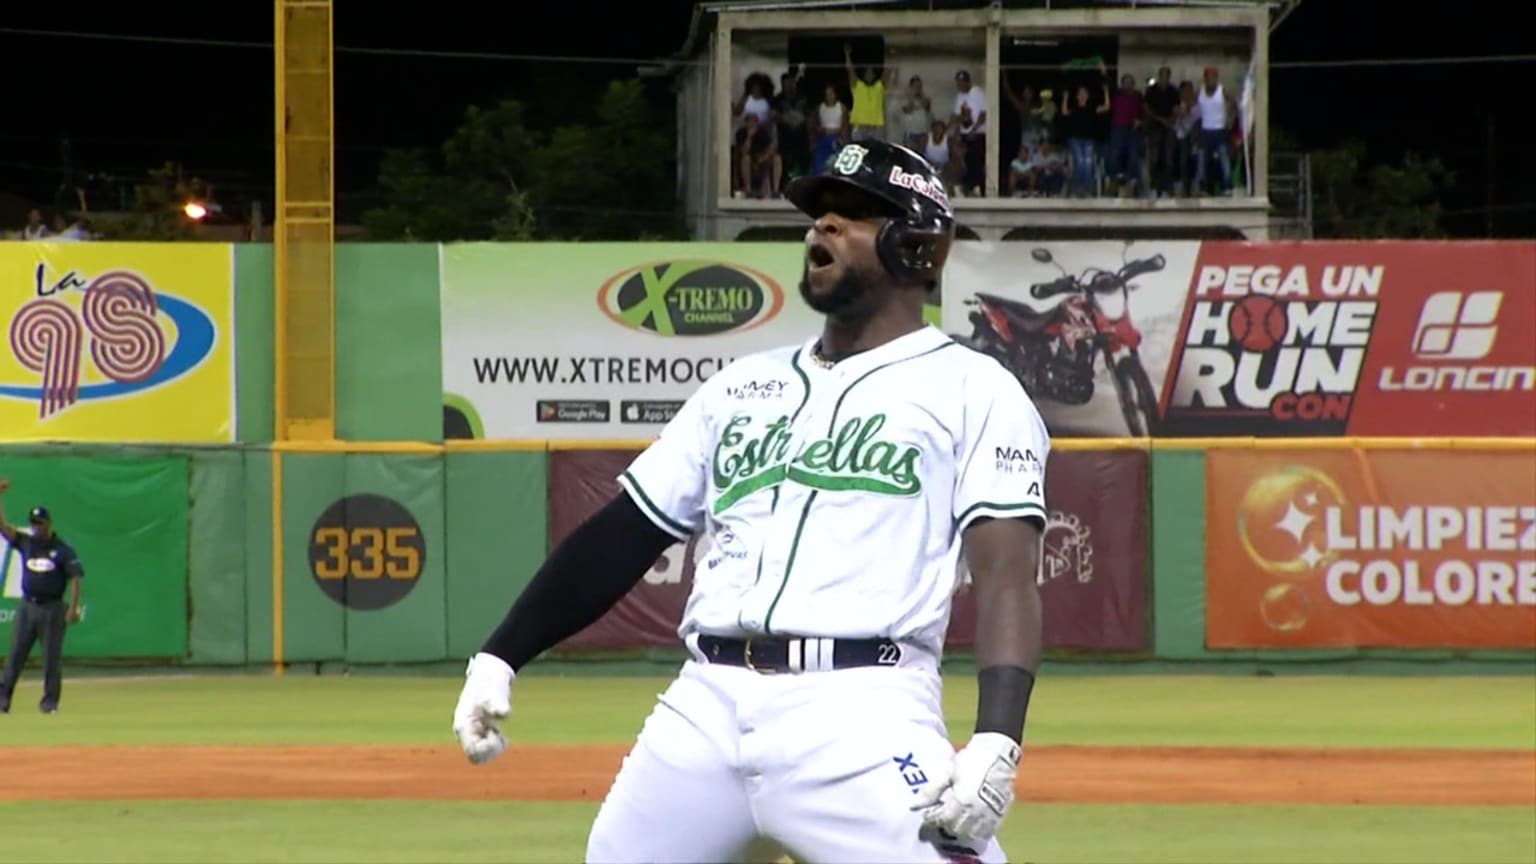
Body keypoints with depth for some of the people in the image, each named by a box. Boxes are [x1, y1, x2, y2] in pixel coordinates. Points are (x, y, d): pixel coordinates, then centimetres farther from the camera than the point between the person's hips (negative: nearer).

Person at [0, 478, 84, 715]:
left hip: (52, 609, -3)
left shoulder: (63, 550, -3)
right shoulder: (25, 543, 7)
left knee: (52, 657, 0)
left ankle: (50, 700, 8)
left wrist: (73, 608, -17)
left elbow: (74, 578, -7)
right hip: (27, 607, 3)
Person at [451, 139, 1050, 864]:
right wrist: (499, 659, 13)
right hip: (703, 713, 6)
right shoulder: (744, 386, 22)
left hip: (857, 718, -6)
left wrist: (995, 744, -20)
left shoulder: (971, 390, 5)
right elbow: (625, 533, 22)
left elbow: (1006, 577, -6)